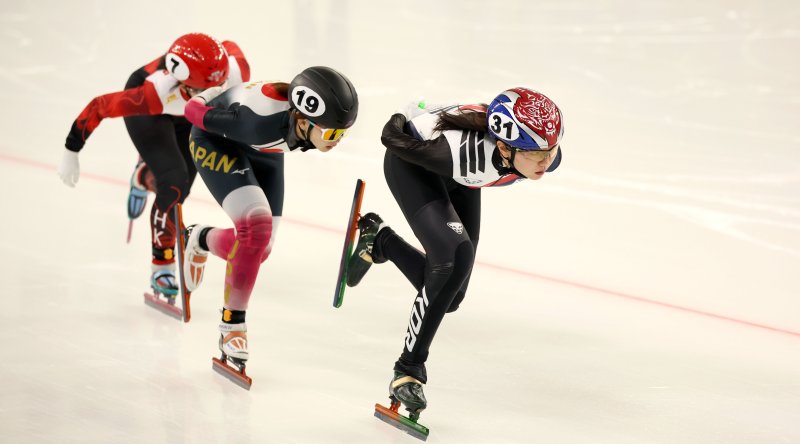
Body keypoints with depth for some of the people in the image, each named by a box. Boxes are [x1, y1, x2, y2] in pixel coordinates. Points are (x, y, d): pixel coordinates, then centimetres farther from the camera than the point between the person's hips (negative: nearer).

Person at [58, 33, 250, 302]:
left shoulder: (236, 69, -37)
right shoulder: (157, 93, -46)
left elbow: (230, 46, -11)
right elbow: (99, 107, -33)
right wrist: (71, 152, -23)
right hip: (148, 113, -4)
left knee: (179, 186, 7)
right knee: (174, 182, -17)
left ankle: (146, 176, 44)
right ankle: (162, 267, 1)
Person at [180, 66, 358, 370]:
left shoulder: (320, 119, -27)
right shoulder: (262, 120, -44)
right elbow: (196, 111, -29)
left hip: (264, 151, 6)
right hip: (216, 140, -6)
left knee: (259, 249, 1)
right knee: (257, 226, -25)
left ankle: (201, 240, 30)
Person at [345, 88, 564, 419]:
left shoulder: (548, 158, -28)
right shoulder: (468, 153, -46)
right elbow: (392, 135, -31)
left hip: (458, 177, 6)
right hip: (412, 164, -6)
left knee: (448, 297, 6)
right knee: (455, 257, -29)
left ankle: (378, 239, 34)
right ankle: (409, 370, -14)